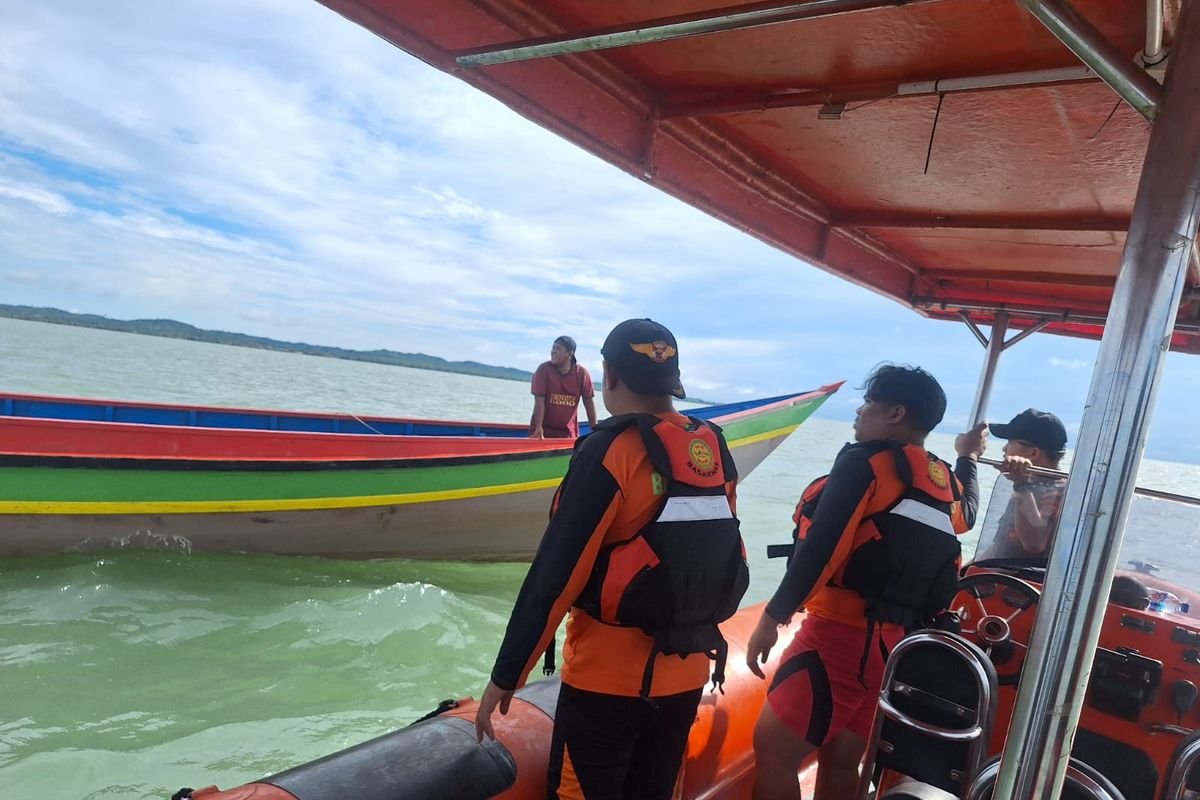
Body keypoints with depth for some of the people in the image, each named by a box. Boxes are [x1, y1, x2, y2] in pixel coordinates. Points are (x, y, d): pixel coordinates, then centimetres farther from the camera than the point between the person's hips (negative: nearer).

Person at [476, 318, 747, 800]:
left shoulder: (611, 450, -19)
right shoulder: (715, 450, 1)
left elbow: (556, 574, -19)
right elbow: (730, 566, 9)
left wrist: (505, 677, -10)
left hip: (609, 677, -6)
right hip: (687, 676, 7)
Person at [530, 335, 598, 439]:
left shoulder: (582, 373, -4)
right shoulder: (544, 369, -9)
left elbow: (589, 402, -1)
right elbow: (539, 400, -14)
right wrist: (538, 428, -23)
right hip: (544, 431, -2)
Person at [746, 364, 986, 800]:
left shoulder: (866, 461, -9)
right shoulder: (945, 484, 12)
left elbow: (820, 549, -19)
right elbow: (966, 512, 38)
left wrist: (772, 618, -17)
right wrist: (969, 458, 52)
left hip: (842, 635, -8)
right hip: (897, 645, 8)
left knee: (772, 747, -3)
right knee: (840, 761, 17)